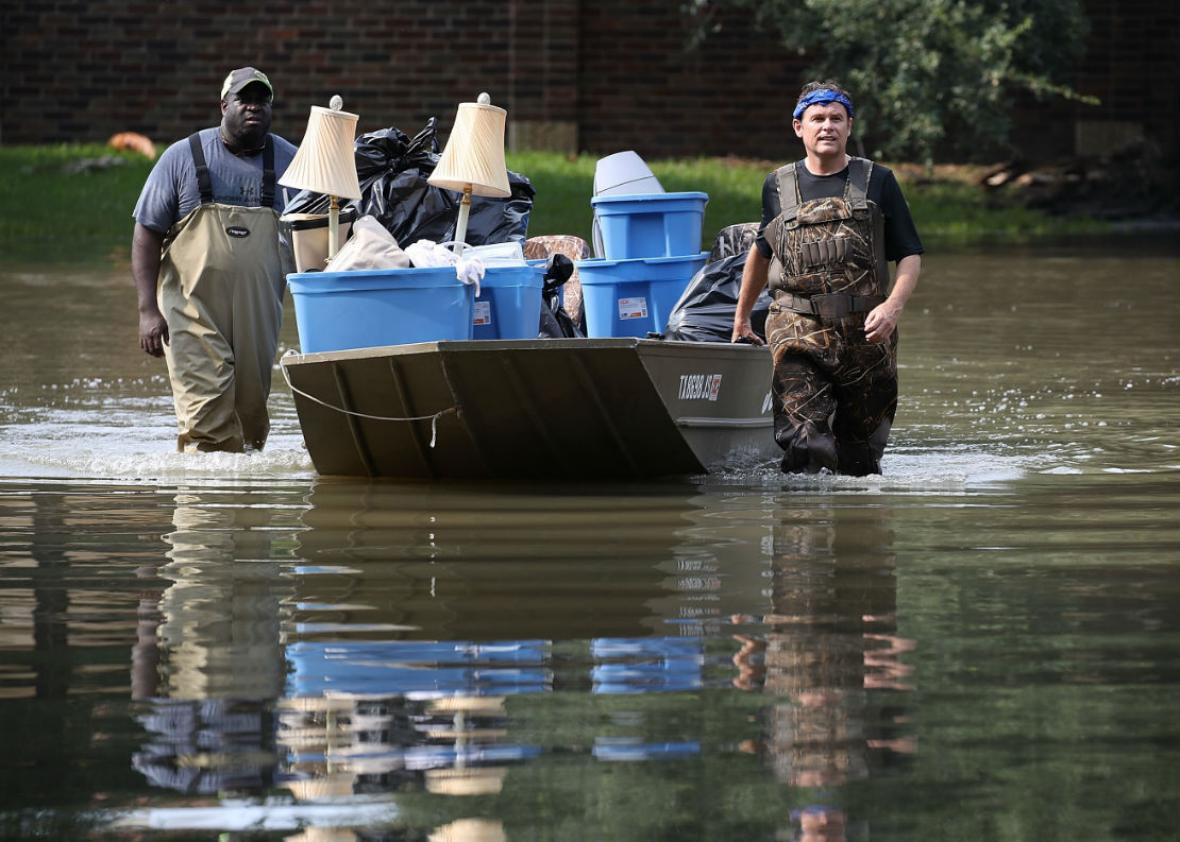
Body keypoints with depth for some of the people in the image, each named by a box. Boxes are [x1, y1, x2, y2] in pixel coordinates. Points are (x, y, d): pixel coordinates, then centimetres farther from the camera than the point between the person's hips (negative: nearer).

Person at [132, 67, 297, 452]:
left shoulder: (288, 161, 8)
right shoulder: (183, 157, 2)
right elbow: (147, 234, 2)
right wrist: (148, 311, -6)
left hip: (259, 315, 3)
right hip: (194, 311, -3)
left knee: (251, 411, 7)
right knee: (206, 420, -14)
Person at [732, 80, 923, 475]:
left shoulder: (877, 182, 8)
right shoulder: (778, 186, 12)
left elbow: (911, 255, 7)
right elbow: (762, 251, 28)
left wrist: (892, 306, -12)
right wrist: (741, 318, 32)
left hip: (865, 330, 1)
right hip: (798, 327, -1)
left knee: (860, 451, 7)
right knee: (804, 441, -19)